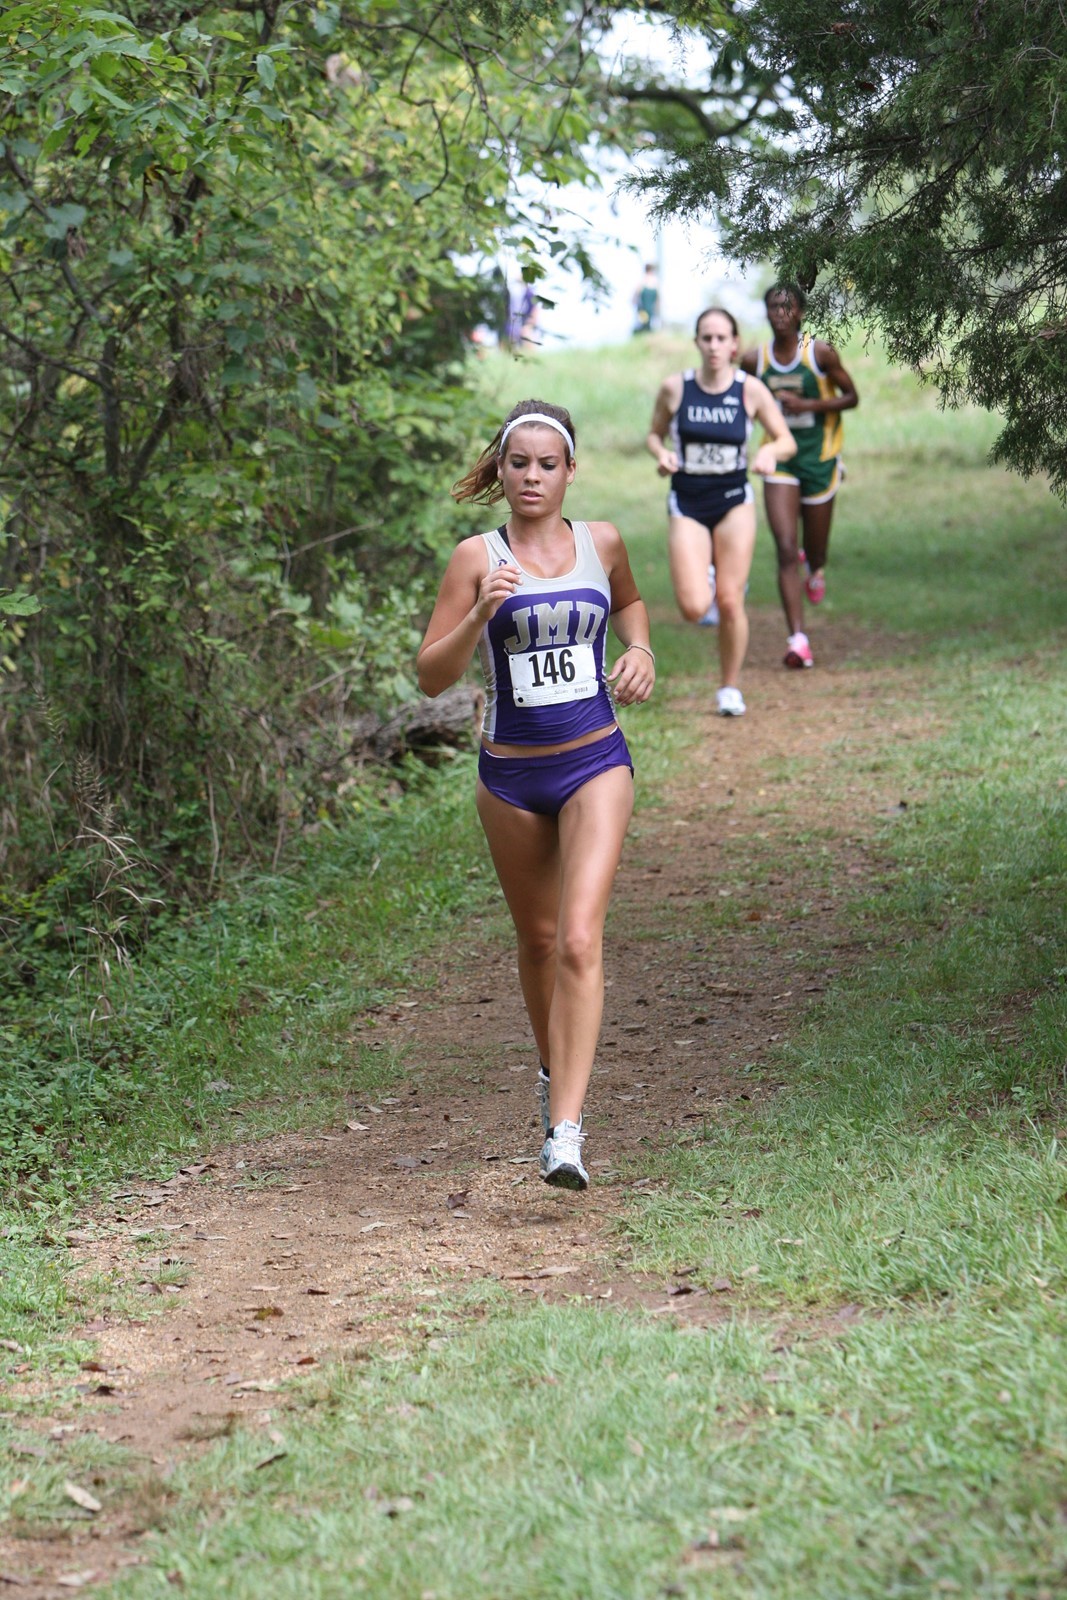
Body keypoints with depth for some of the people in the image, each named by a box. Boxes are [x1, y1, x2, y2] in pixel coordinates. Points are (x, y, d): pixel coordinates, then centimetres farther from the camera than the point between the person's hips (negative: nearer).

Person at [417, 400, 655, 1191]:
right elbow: (432, 675, -7)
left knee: (580, 940, -16)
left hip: (595, 765, -1)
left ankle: (565, 1131, -20)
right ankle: (556, 1071, 43)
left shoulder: (601, 542, 2)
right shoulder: (477, 557, -4)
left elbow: (629, 601, 26)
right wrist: (482, 612, -22)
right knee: (538, 941, 16)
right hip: (510, 775, 1)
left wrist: (640, 650, 6)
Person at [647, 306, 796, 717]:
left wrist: (770, 452, -19)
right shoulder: (675, 388, -5)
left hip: (735, 501, 0)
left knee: (730, 603, -3)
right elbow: (654, 434, 10)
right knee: (694, 608, -11)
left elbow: (787, 441, 3)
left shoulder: (750, 390, -5)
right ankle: (705, 577, 27)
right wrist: (662, 455, -12)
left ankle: (730, 687, 17)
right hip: (687, 502, 0)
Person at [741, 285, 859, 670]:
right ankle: (797, 640, -15)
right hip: (779, 462, 1)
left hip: (819, 460, -1)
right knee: (786, 551, -12)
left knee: (815, 549, 12)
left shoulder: (820, 353, -9)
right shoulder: (754, 360, -1)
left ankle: (815, 569, 53)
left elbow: (851, 397, -4)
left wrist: (807, 405, -16)